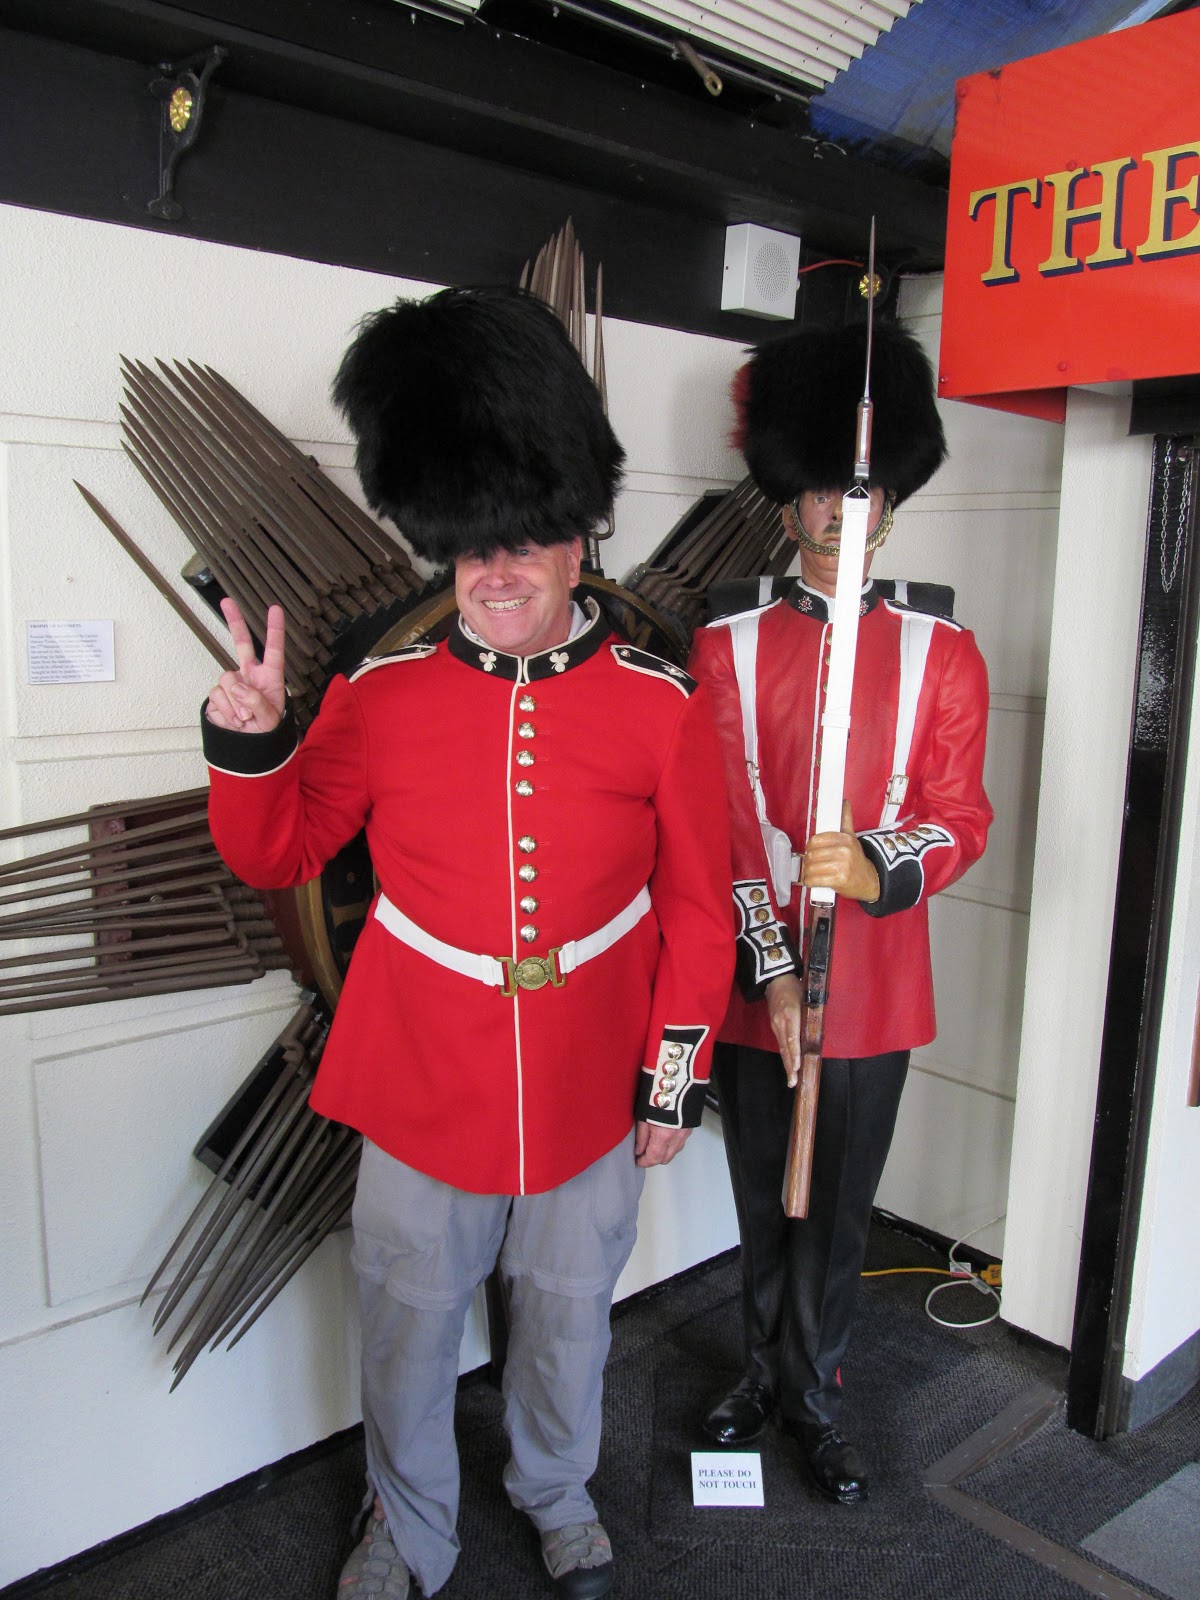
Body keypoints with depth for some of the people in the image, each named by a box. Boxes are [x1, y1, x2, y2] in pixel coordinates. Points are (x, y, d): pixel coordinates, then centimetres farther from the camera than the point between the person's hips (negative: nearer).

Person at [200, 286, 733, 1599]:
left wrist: (674, 1081, -2)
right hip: (421, 1097, 0)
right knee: (409, 1331, 19)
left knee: (567, 1320, 23)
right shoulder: (381, 694, -8)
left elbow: (698, 909, -3)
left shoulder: (662, 708, -10)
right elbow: (276, 856, 2)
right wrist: (248, 743, -17)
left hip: (592, 1098, 0)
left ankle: (557, 1492, 53)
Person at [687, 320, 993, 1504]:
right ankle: (765, 1371, 41)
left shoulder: (942, 655, 0)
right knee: (761, 1204, 18)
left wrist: (871, 868, -25)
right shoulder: (727, 648, -2)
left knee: (838, 1210, 14)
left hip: (876, 992, 0)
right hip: (753, 985, 1)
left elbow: (961, 820, -4)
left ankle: (814, 1395, 37)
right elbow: (715, 826, -6)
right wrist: (771, 967, -14)